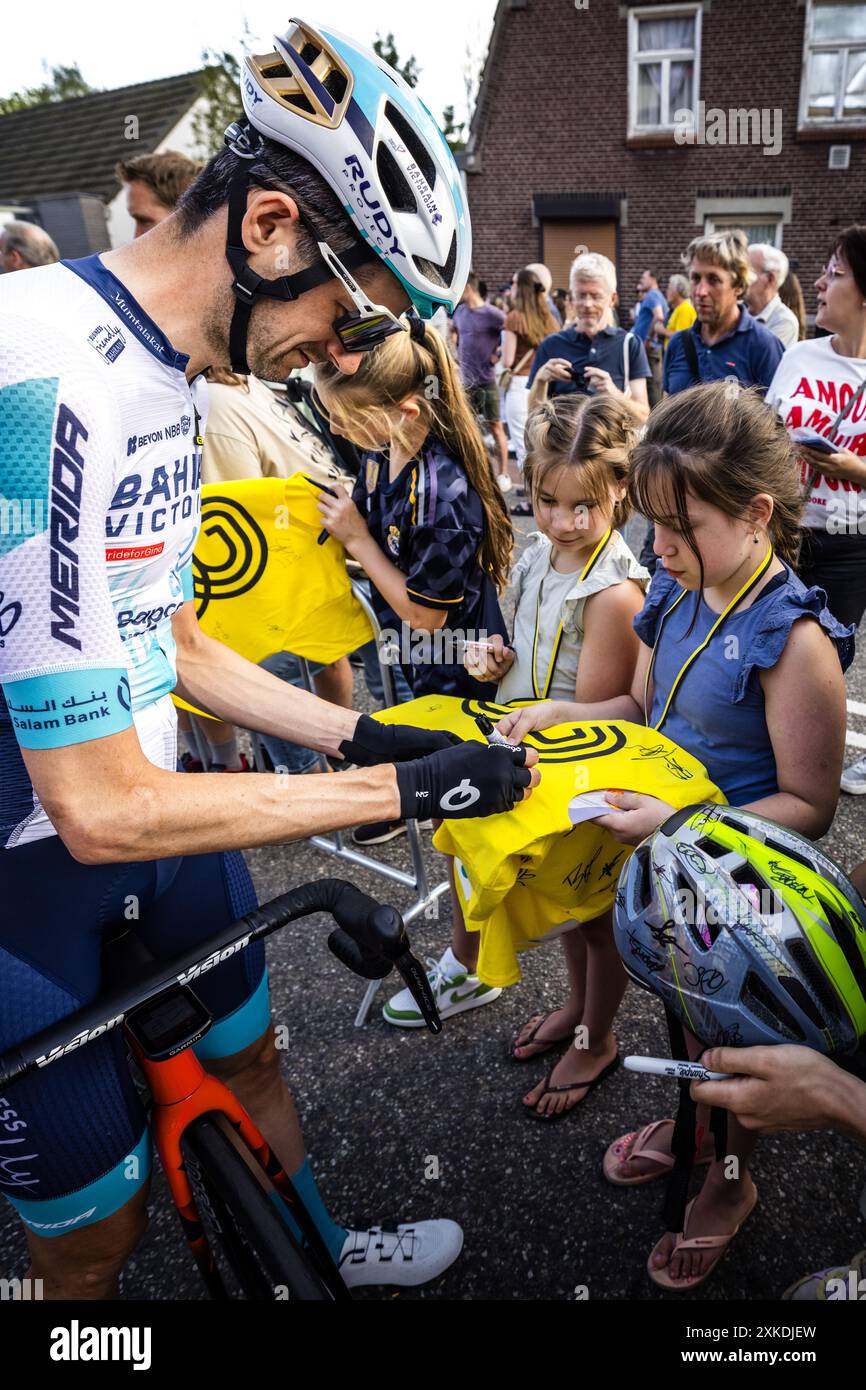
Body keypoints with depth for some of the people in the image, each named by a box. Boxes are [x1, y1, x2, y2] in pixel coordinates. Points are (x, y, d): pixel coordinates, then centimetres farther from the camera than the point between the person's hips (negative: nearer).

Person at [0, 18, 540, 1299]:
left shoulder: (164, 374, 1)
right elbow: (103, 807, -28)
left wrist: (364, 735, 4)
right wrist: (399, 790, -20)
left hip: (129, 798, 9)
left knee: (246, 1050, 26)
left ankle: (321, 1253, 54)